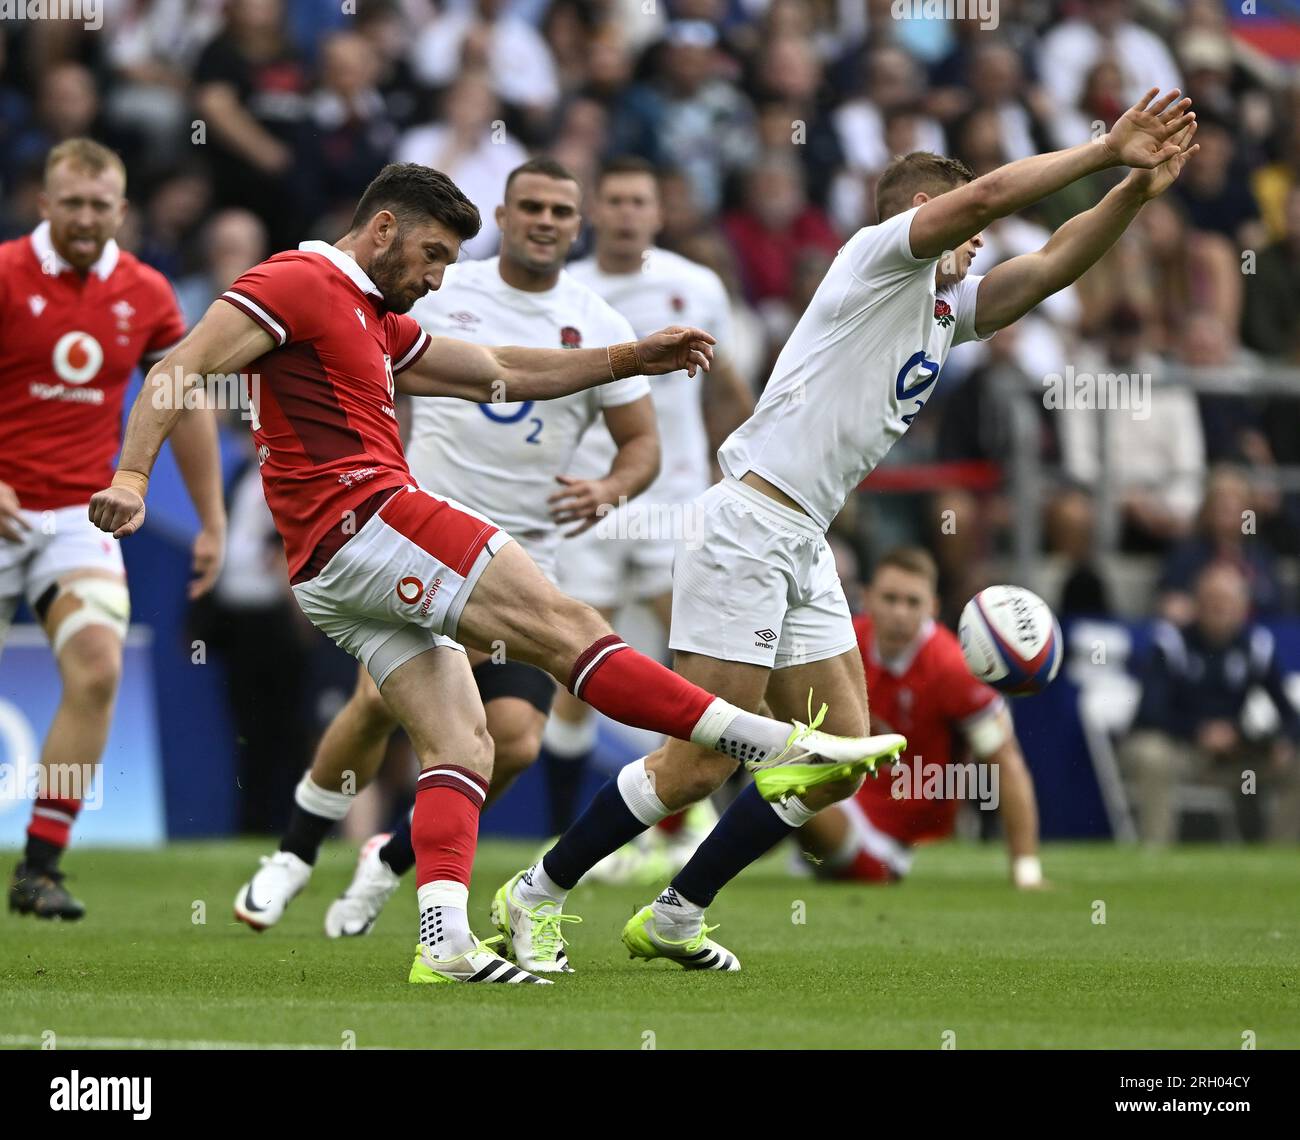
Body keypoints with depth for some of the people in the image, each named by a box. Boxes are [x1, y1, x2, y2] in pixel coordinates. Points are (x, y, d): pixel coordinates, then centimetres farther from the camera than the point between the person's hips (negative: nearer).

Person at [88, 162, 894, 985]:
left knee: (463, 746, 1)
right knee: (564, 626, -12)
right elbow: (182, 370, -11)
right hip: (364, 519, -11)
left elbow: (500, 374, 32)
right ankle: (781, 745, -15)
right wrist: (133, 475, -25)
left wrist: (634, 359, 29)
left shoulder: (376, 322, 27)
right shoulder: (300, 283, -3)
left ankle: (445, 943, -13)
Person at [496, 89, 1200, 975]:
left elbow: (1056, 261, 13)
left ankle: (674, 918, 15)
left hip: (806, 551, 10)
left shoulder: (949, 306, 19)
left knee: (838, 760, 6)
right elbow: (986, 194, -20)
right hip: (748, 527, -10)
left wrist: (1138, 187, -1)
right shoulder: (881, 257, -6)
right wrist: (1106, 152, -15)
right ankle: (538, 894, 5)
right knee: (699, 766, -10)